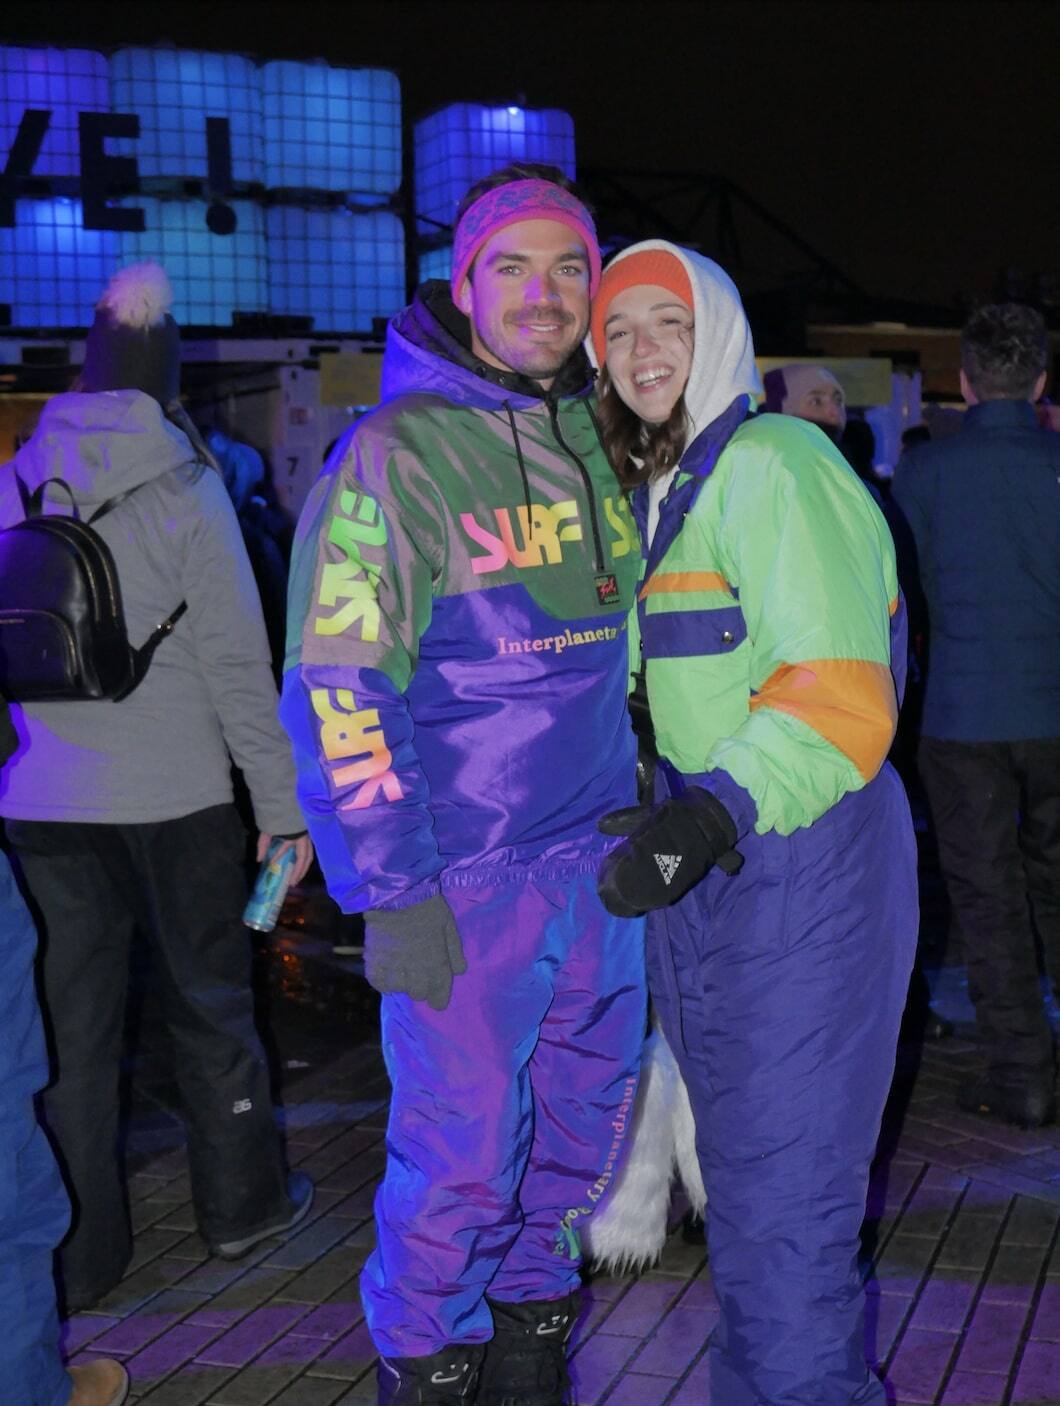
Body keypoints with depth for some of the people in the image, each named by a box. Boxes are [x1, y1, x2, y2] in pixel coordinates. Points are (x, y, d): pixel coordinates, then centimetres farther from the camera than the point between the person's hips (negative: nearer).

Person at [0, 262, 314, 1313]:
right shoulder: (183, 487, -9)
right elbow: (237, 663, -10)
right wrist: (282, 803, -4)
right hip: (174, 793, -3)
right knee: (207, 1004, 14)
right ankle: (239, 1204, 29)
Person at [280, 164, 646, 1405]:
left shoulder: (596, 440, 9)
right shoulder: (398, 451, -13)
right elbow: (335, 685, -16)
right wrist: (391, 894, -18)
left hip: (597, 848, 7)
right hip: (464, 870, -7)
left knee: (587, 1111, 17)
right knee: (462, 1150, 1)